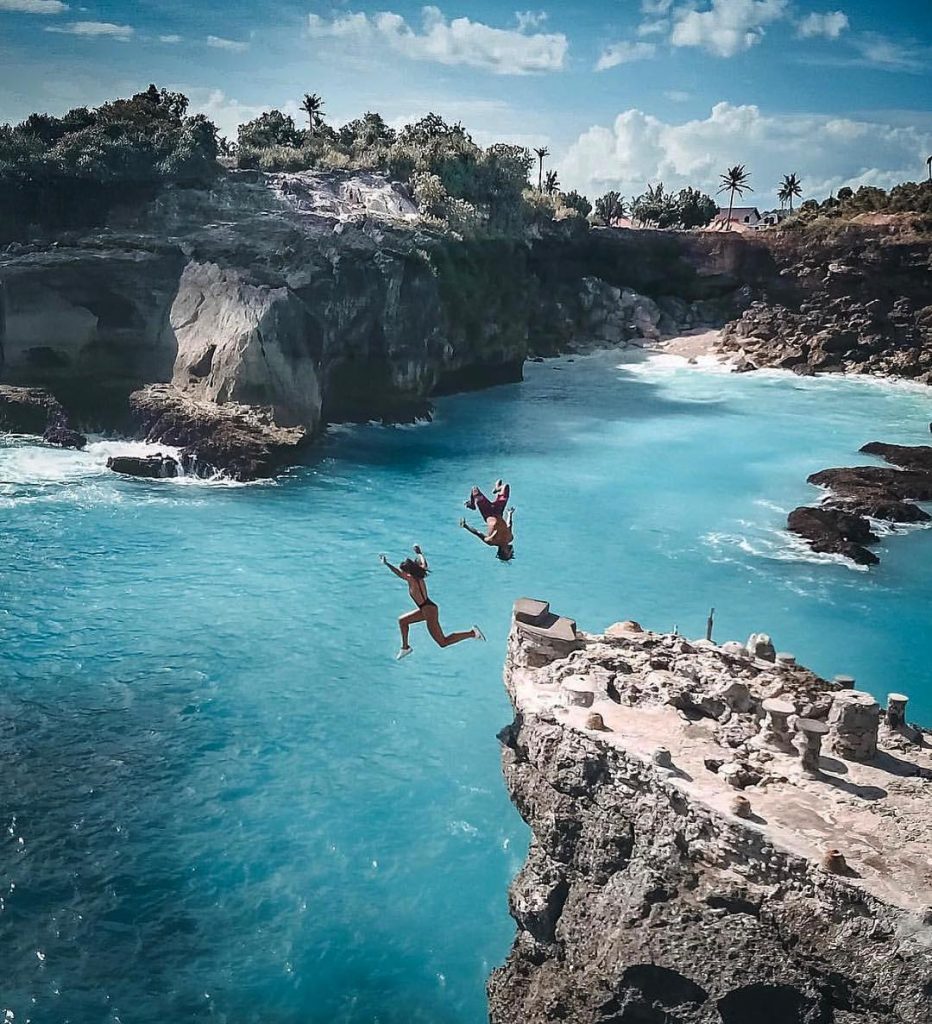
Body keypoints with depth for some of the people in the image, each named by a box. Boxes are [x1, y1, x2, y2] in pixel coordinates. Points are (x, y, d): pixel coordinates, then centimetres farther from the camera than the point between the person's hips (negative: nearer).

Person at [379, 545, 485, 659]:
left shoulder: (412, 579, -18)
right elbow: (423, 564, 26)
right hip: (426, 609, 10)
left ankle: (472, 633, -4)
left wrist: (386, 563, -35)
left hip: (429, 611, -10)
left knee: (443, 642, -3)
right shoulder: (418, 576, 5)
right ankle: (405, 647, 29)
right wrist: (419, 553, 42)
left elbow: (399, 574, -34)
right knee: (402, 620, 20)